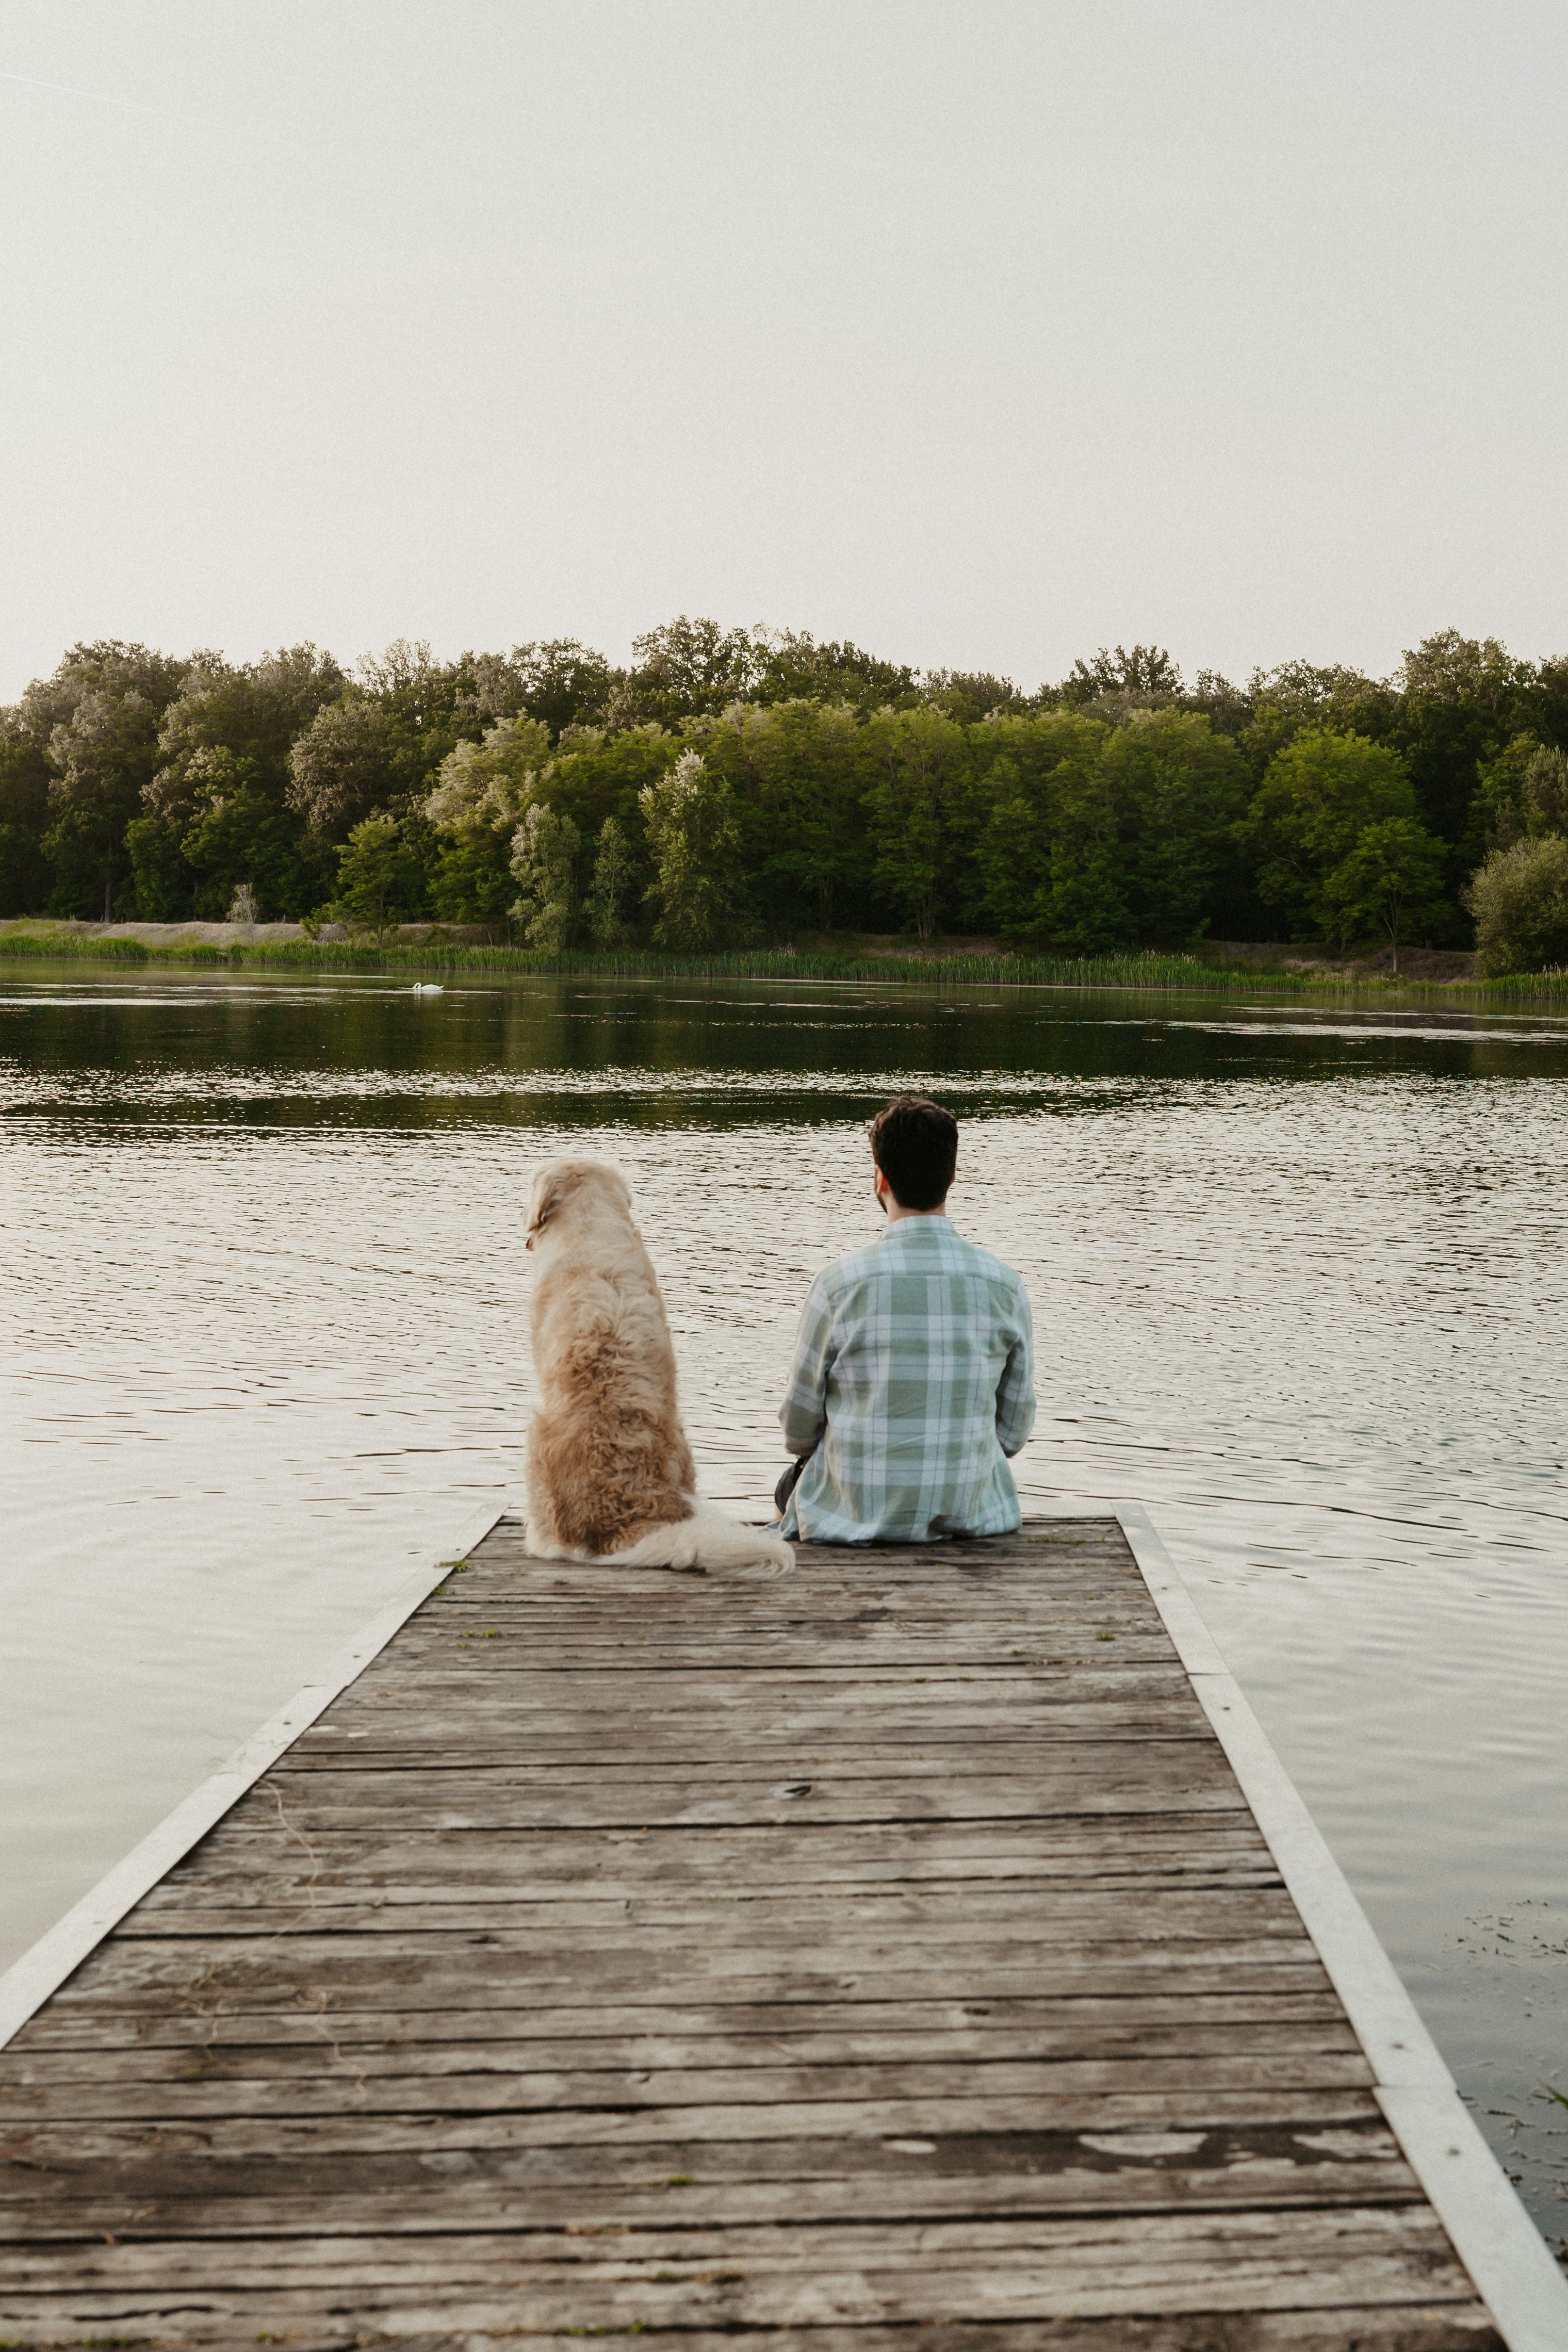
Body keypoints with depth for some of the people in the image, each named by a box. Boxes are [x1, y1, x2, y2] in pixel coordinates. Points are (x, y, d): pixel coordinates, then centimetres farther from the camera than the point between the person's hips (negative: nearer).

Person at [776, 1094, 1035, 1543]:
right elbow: (1014, 1431, 2)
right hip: (972, 1514, 2)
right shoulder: (1004, 1285, -7)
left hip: (856, 1517, -2)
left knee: (790, 1484, 30)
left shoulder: (839, 1285, -14)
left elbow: (799, 1430, -3)